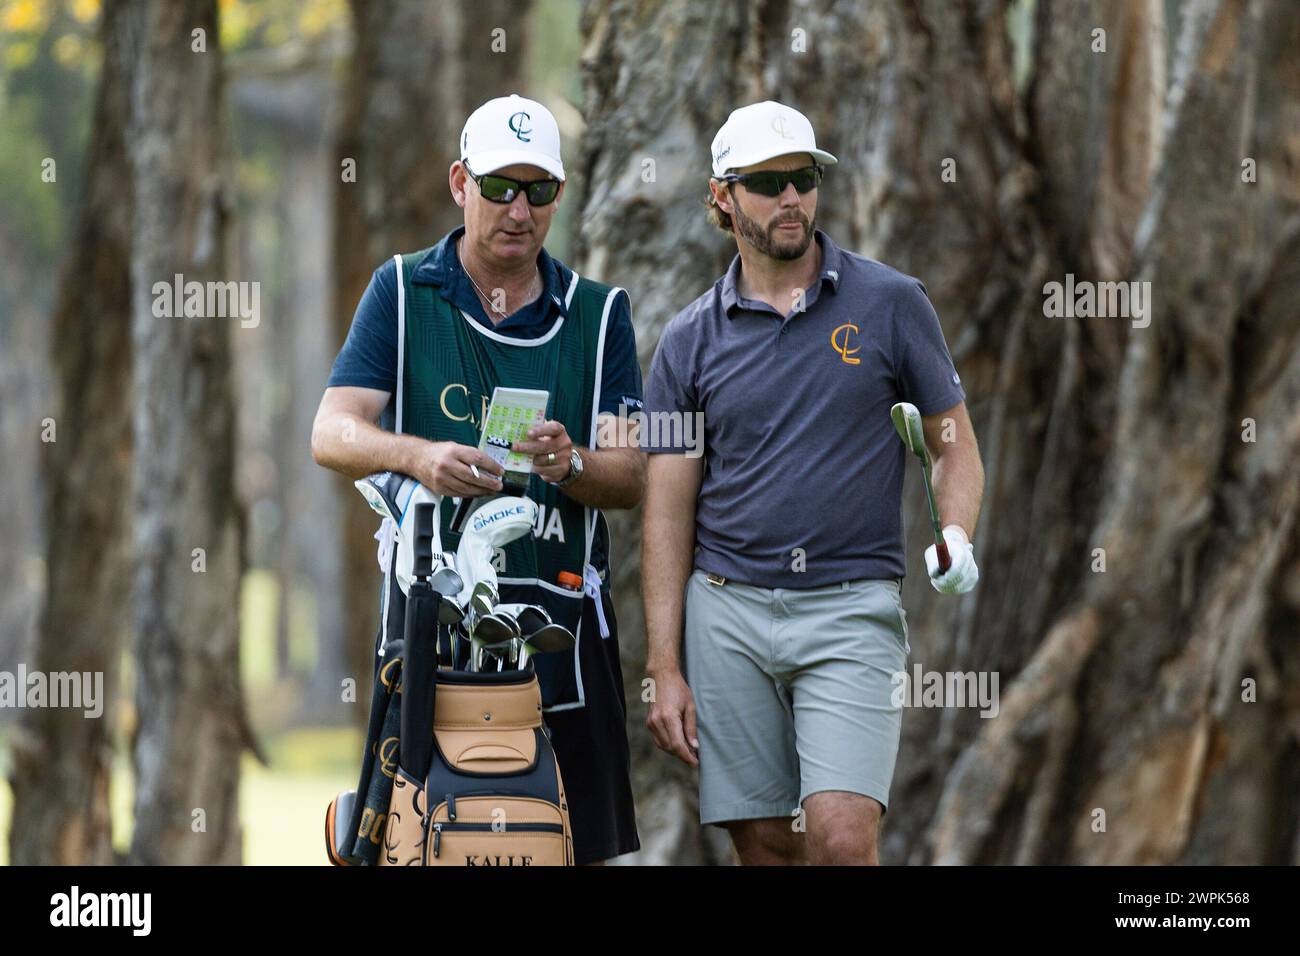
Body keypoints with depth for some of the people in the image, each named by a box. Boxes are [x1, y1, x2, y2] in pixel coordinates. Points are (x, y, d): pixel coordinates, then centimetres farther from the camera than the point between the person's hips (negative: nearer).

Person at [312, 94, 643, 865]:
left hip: (562, 623, 1)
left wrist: (569, 466, -18)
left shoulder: (599, 313, 13)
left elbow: (632, 477, 5)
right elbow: (333, 433, -3)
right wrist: (417, 456, -25)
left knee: (583, 845, -4)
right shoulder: (403, 294, 9)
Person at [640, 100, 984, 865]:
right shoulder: (692, 339, 7)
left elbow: (956, 447, 9)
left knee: (841, 837, -17)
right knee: (766, 843, 3)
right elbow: (668, 511, 7)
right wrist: (665, 668, 1)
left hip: (853, 609, -2)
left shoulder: (893, 305, 3)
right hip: (728, 611, 2)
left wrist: (956, 539, -12)